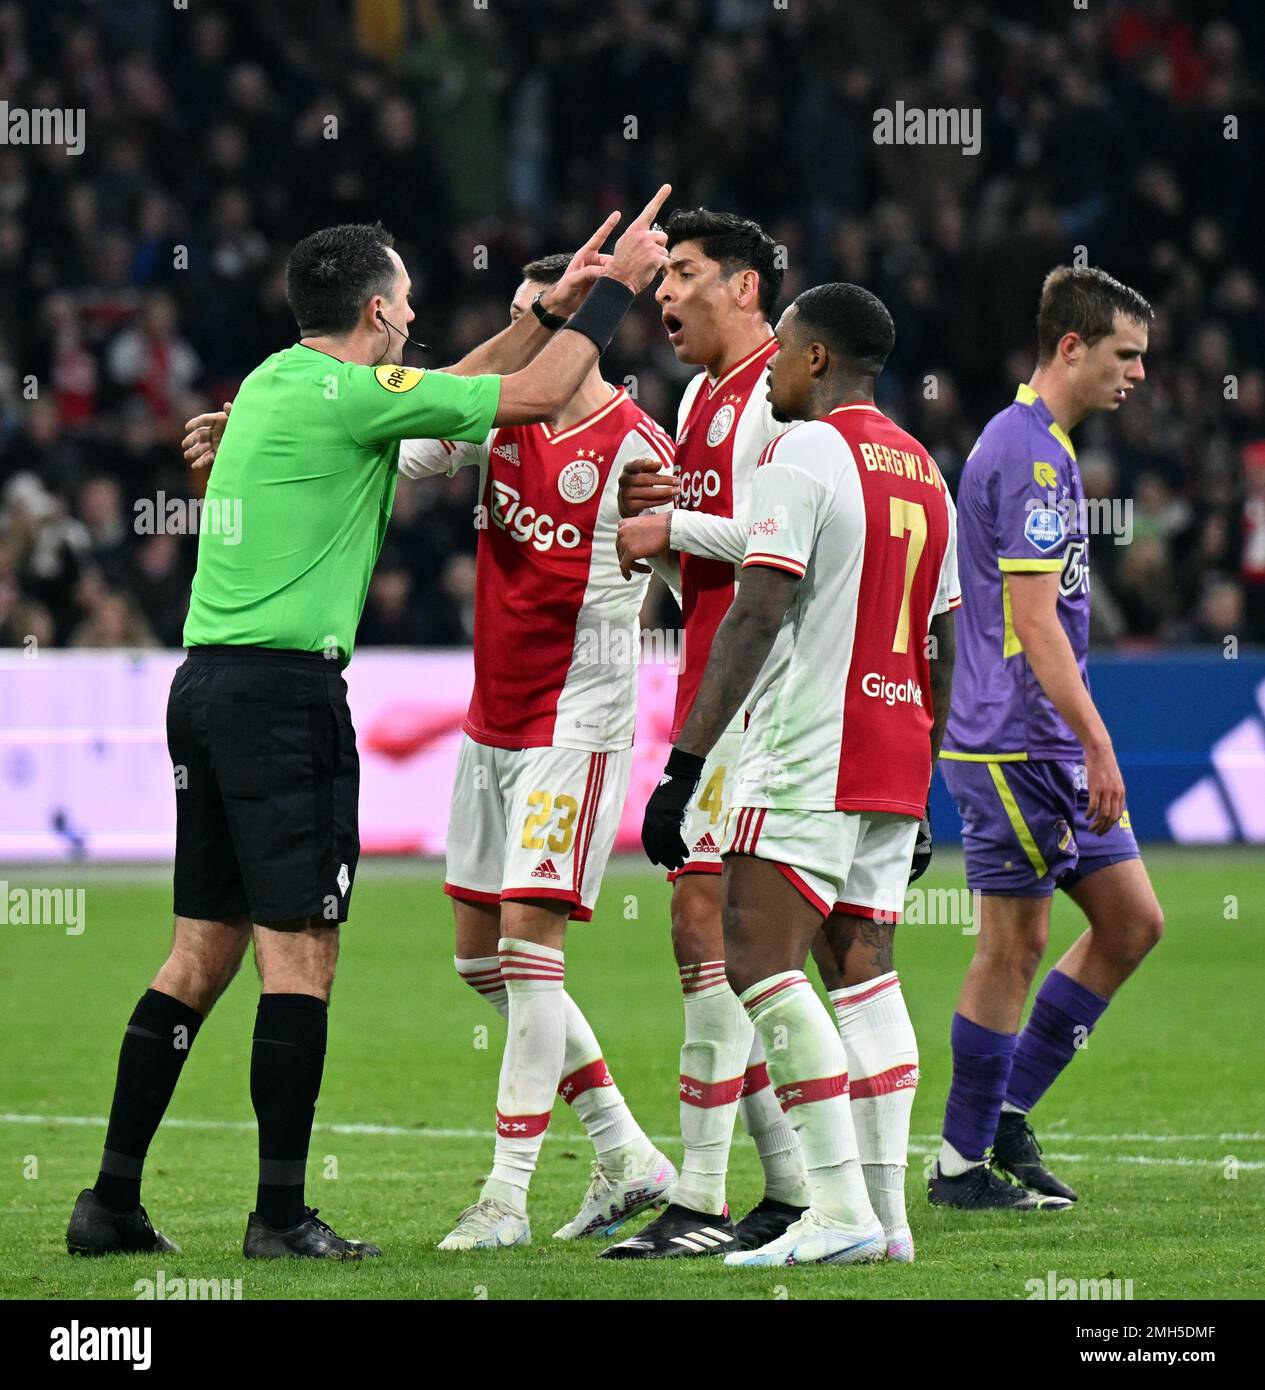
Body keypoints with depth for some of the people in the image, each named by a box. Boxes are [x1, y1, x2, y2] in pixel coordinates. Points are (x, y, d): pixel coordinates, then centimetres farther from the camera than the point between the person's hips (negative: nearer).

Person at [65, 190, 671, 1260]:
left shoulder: (277, 380, 15)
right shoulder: (345, 394, -10)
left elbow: (441, 395, 27)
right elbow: (538, 395, -5)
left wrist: (550, 308, 28)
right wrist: (618, 287, 7)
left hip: (207, 682, 9)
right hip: (285, 690, -9)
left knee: (202, 952, 11)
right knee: (299, 956, -5)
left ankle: (112, 1201, 10)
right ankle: (281, 1215, -5)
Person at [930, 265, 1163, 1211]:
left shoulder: (1043, 448, 17)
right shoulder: (1026, 453, -15)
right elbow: (1033, 618, -21)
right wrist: (1098, 745, -22)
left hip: (1052, 747, 10)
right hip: (1011, 743, -10)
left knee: (1133, 920, 9)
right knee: (1015, 944, -4)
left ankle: (1007, 1115, 15)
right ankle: (963, 1163, 5)